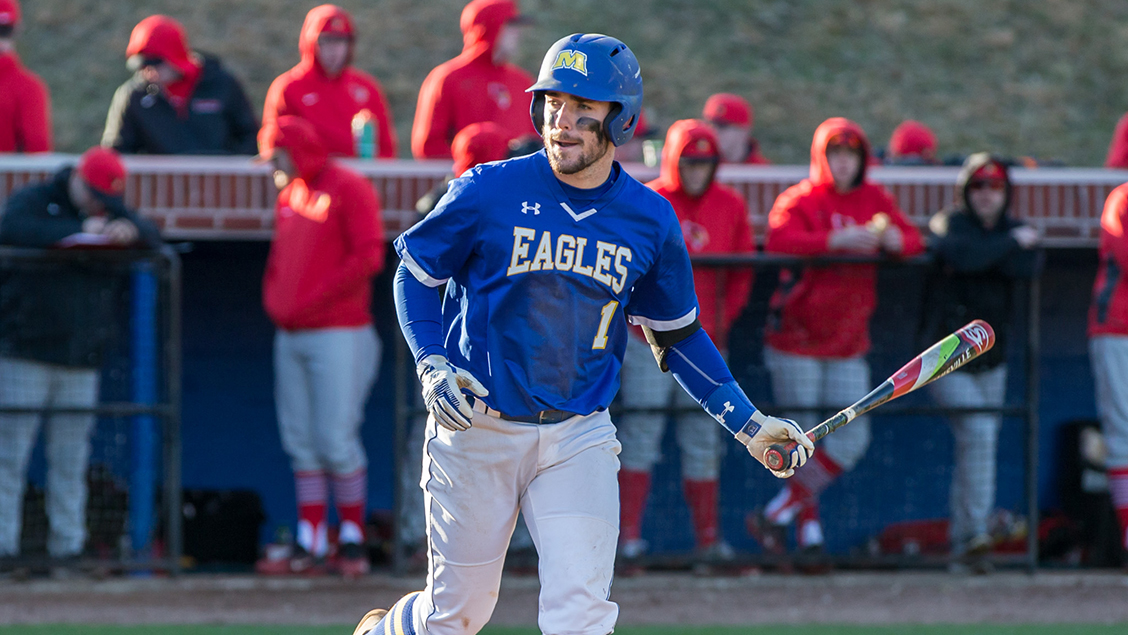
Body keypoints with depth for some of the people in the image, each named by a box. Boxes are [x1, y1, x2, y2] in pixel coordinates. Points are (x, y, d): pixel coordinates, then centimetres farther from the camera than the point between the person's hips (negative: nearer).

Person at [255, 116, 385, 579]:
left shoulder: (348, 190, -6)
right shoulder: (289, 196, 17)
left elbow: (368, 258, -14)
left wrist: (315, 300, -14)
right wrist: (274, 300, 7)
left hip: (338, 333, -8)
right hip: (291, 334, 8)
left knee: (336, 440, -9)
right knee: (301, 442, 5)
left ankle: (353, 542, 1)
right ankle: (310, 547, 7)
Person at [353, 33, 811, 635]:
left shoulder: (651, 220, 0)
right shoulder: (488, 191, -9)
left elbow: (677, 336, 12)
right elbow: (416, 272, 4)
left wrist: (747, 423, 5)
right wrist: (431, 365, -11)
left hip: (579, 437, 2)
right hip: (477, 428, -2)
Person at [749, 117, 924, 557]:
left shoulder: (875, 200, 9)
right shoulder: (798, 200, -6)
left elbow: (914, 241, 4)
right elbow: (778, 240, -25)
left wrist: (896, 241, -20)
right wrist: (835, 241, -36)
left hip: (848, 344, 5)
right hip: (796, 341, -5)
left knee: (851, 440, -3)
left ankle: (777, 514, 3)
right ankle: (809, 530, 9)